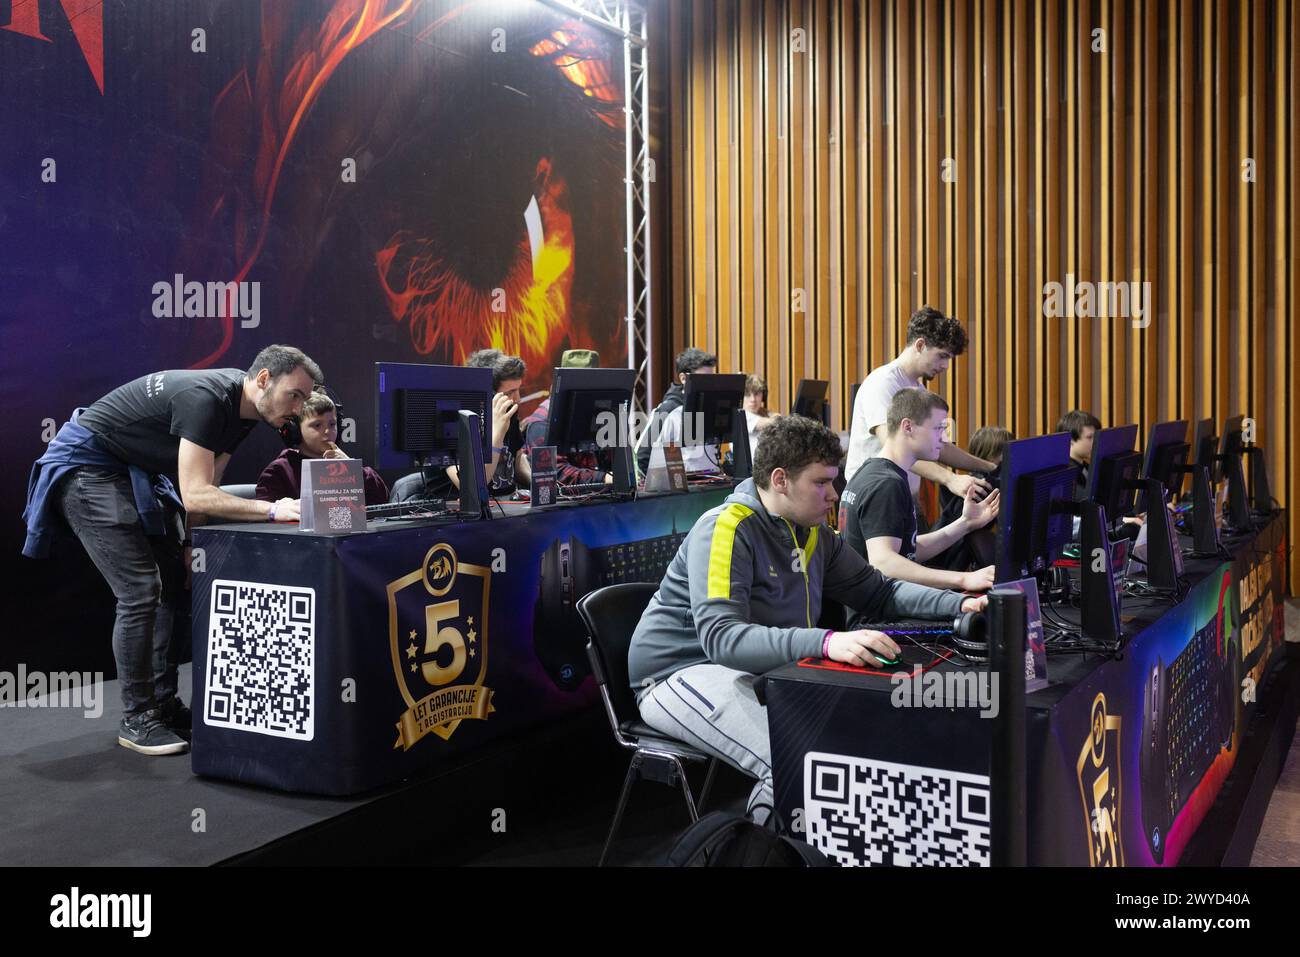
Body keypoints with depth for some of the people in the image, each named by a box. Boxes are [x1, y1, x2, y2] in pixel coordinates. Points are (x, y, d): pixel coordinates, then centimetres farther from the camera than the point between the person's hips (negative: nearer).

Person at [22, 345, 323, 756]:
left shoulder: (242, 410, -1)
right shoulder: (206, 398, -30)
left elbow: (205, 484, 4)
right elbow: (195, 495, -34)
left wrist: (190, 541, -4)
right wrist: (272, 510, -35)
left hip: (137, 472, 10)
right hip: (86, 466, -10)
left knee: (176, 584, 7)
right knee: (140, 592, -15)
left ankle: (164, 705, 15)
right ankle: (137, 720, -3)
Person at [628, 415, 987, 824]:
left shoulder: (813, 533, 7)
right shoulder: (725, 529, -20)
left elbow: (878, 591, 16)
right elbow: (721, 638, -32)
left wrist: (959, 603, -1)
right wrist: (826, 642, -45)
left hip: (765, 671, 9)